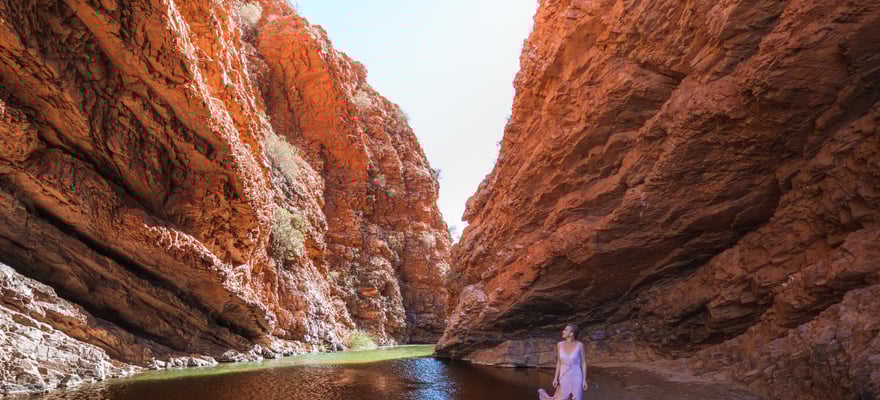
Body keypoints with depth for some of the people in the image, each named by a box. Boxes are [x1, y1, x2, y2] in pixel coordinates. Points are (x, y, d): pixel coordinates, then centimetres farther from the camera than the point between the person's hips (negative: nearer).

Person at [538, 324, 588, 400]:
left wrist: (584, 380, -7)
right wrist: (555, 378, 0)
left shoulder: (579, 345, -9)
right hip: (564, 379, 2)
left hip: (576, 378, -2)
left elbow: (584, 363, -4)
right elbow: (559, 363, 5)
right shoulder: (560, 344, -1)